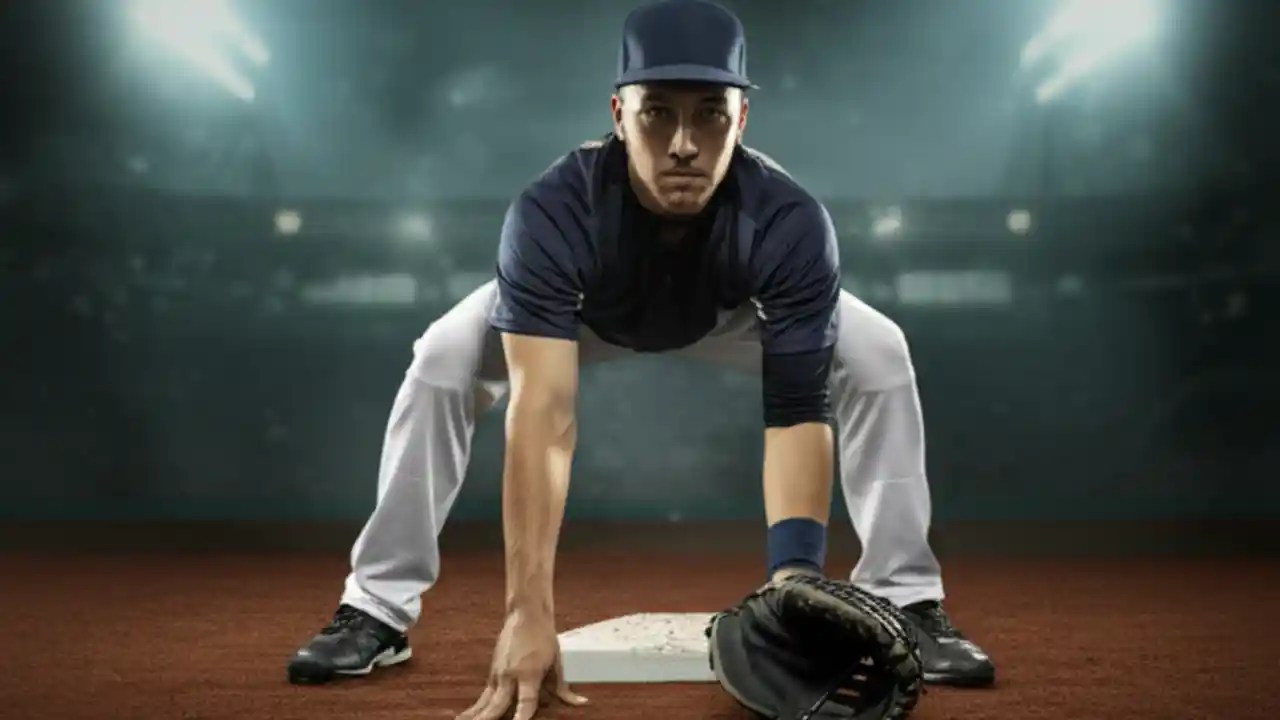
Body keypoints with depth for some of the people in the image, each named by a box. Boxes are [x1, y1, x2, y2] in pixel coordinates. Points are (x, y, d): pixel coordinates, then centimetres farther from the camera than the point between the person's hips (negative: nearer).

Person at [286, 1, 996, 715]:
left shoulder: (791, 222, -39)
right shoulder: (551, 213, -42)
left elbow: (797, 412, -40)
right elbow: (542, 417, -49)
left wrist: (795, 579, -54)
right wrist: (529, 614, -56)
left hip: (729, 315, 1)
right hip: (583, 313, -1)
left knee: (877, 353, -21)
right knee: (444, 358, -25)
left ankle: (908, 604, -6)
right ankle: (377, 610, -9)